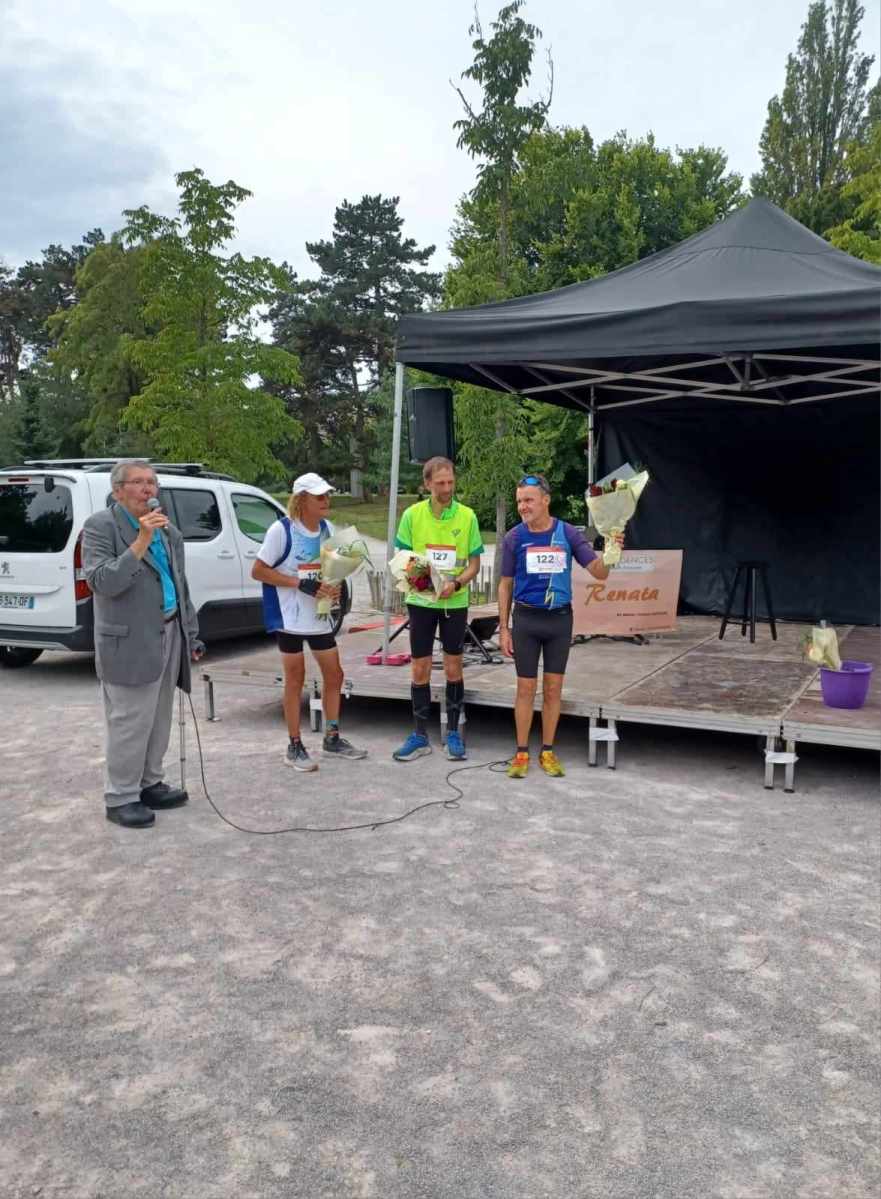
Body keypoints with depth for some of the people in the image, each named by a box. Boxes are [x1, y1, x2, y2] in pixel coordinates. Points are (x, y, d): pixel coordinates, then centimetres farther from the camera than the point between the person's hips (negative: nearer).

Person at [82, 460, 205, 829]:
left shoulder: (169, 532, 13)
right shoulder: (100, 526, -7)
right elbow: (102, 582, -19)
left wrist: (191, 635, 16)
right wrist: (141, 542, -24)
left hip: (169, 637, 7)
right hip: (129, 643, -7)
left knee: (158, 720, 15)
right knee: (129, 724, -2)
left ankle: (149, 784, 29)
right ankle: (120, 798, 10)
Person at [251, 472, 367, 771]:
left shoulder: (327, 528, 5)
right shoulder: (281, 530, -14)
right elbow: (258, 571, -13)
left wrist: (335, 589, -6)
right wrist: (301, 584, -22)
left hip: (319, 615, 6)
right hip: (289, 617, -6)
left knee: (334, 674, 10)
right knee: (296, 679, 2)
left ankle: (332, 739, 25)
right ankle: (295, 747, 14)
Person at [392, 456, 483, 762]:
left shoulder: (467, 516, -4)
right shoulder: (412, 514, -3)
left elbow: (474, 564, 1)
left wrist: (455, 583, -17)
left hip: (455, 602, 0)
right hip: (420, 601, 1)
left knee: (453, 668, 8)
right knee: (419, 669, 5)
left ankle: (453, 733, 20)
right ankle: (420, 736, 16)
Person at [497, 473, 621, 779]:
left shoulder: (568, 533, -3)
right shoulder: (514, 538, -4)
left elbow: (599, 573, -4)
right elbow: (505, 585, 3)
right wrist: (503, 628, 0)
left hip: (560, 618, 1)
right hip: (526, 619, -1)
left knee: (553, 688, 7)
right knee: (526, 688, 4)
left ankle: (548, 752, 20)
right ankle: (522, 753, 16)